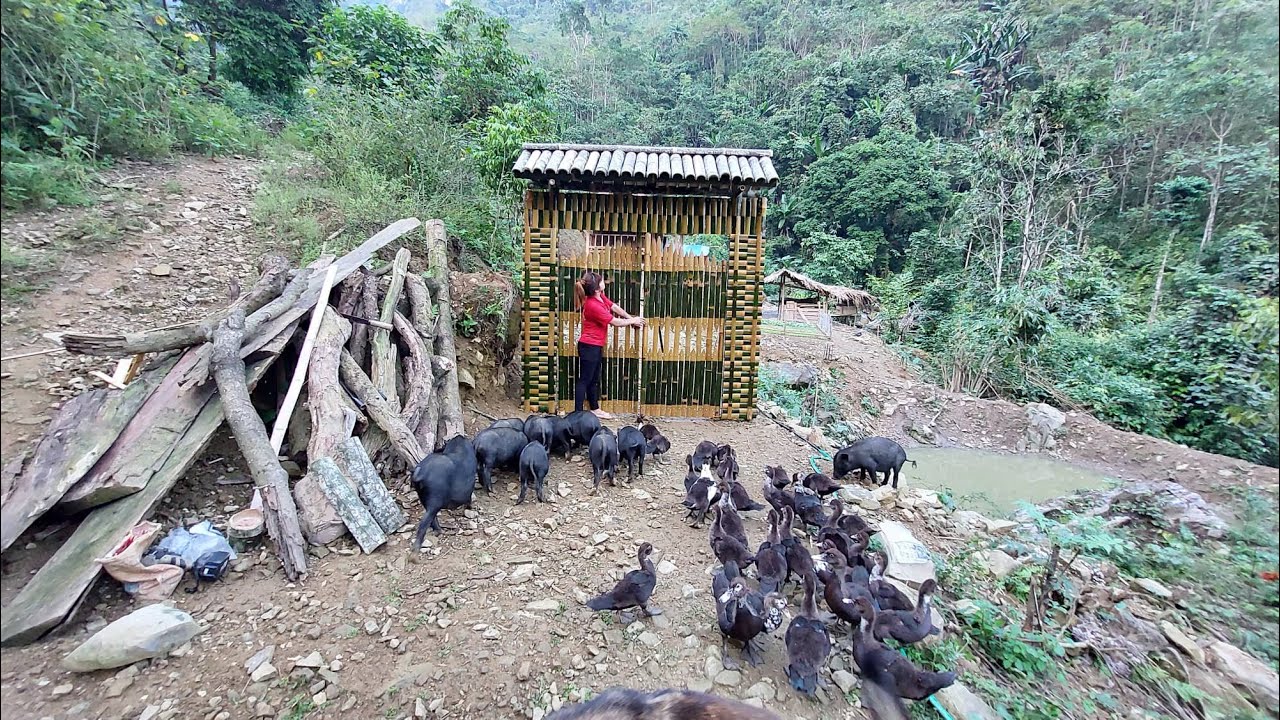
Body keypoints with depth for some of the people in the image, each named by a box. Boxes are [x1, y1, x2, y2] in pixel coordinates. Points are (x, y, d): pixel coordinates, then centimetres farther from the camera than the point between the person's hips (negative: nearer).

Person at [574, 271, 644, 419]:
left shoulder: (600, 296, 1)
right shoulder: (593, 305, -25)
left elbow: (614, 307, 14)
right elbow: (616, 322, -18)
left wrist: (632, 319, 7)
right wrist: (633, 320, -2)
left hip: (596, 346, 9)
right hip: (589, 347, -9)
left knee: (594, 379, 18)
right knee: (584, 380, -5)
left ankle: (595, 410, 29)